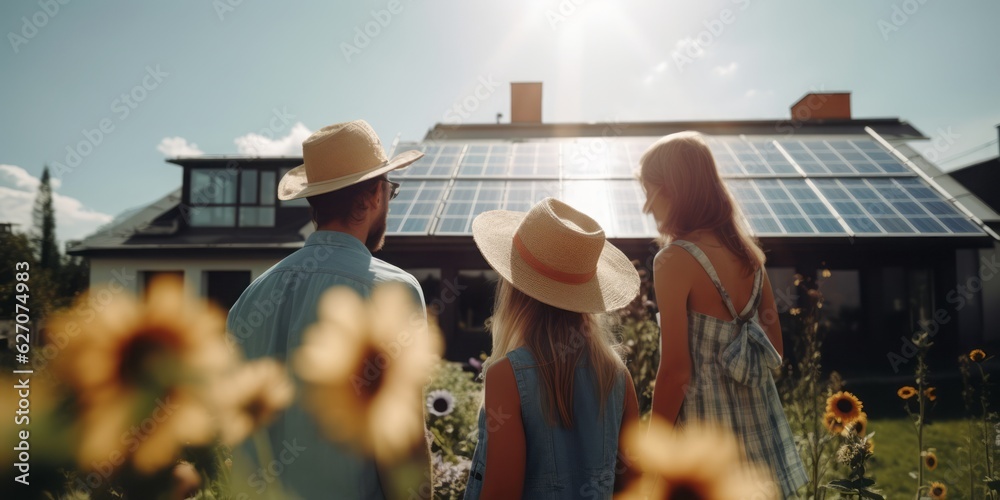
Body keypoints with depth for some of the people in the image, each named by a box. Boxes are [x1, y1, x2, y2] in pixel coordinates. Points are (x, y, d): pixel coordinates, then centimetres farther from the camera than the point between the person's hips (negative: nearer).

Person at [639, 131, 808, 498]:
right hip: (760, 423, 7)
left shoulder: (675, 260, -19)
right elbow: (775, 346, 10)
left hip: (706, 425, -7)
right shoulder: (747, 250, 3)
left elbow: (675, 371, -19)